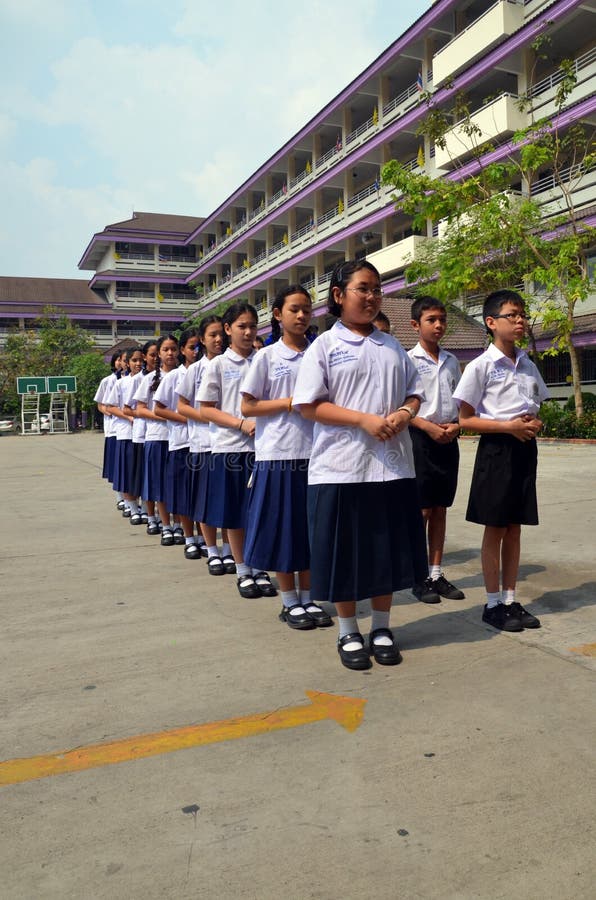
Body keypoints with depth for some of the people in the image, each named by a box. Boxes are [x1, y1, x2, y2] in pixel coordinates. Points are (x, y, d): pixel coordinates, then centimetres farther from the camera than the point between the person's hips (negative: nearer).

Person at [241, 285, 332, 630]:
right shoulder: (267, 356, 0)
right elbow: (247, 407, -2)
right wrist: (289, 403, -12)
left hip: (313, 452, 3)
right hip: (278, 453, -3)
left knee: (311, 527, 8)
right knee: (282, 527, 3)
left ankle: (308, 598, 22)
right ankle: (290, 602, 17)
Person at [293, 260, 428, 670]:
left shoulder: (392, 346, 13)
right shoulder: (325, 346, -1)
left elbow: (414, 392, 15)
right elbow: (309, 405, -8)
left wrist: (404, 414, -9)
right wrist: (364, 420, -17)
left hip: (392, 464, 4)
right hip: (342, 465, -4)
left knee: (389, 548, 10)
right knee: (346, 551, 4)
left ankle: (381, 627, 27)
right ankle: (348, 632, 22)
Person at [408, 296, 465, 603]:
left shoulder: (451, 361, 12)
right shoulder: (408, 360, -5)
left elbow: (460, 402, 17)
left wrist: (456, 425, -3)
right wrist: (429, 427, -18)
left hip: (448, 438, 5)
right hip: (420, 437, -5)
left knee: (440, 509, 9)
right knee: (421, 509, -1)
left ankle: (436, 573, 18)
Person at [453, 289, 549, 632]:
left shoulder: (529, 366, 11)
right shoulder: (481, 366, -7)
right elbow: (466, 419, -9)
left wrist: (535, 423, -4)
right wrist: (508, 426, -19)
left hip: (526, 449, 6)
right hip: (496, 448, -6)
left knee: (514, 528, 11)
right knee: (496, 529, 2)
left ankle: (510, 600, 21)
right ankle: (493, 604, 13)